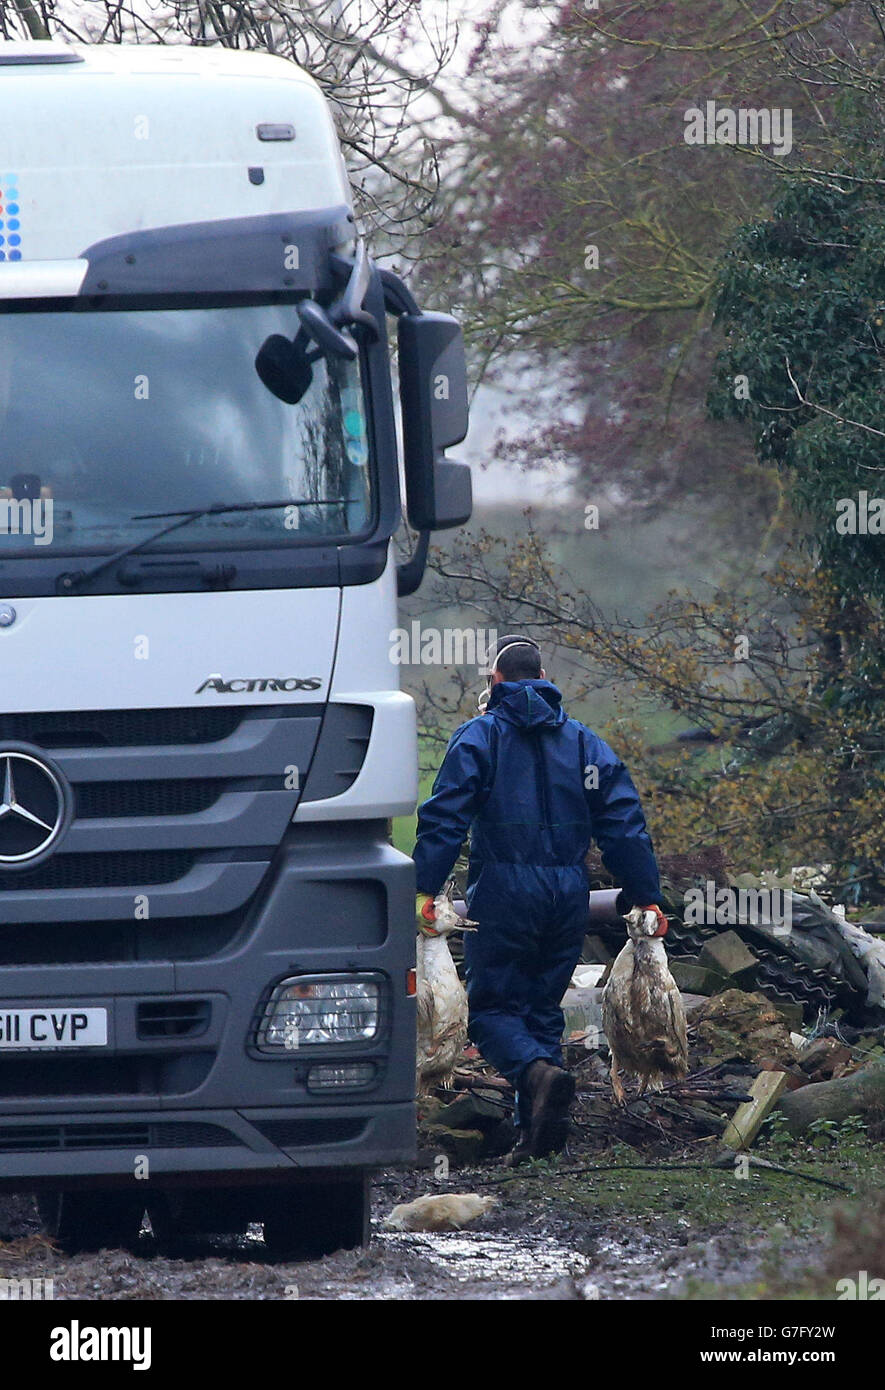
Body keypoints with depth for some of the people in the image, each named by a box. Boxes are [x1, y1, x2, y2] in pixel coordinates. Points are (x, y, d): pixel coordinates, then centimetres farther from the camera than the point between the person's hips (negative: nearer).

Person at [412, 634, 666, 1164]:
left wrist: (426, 888, -13)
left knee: (493, 1007, 1)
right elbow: (625, 826, 11)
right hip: (569, 895, 4)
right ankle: (539, 1133, 7)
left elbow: (446, 817, -9)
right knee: (543, 1008, 13)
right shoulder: (584, 741, 14)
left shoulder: (480, 735, 2)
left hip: (504, 892, -4)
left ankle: (539, 1074, -29)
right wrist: (646, 895, 13)